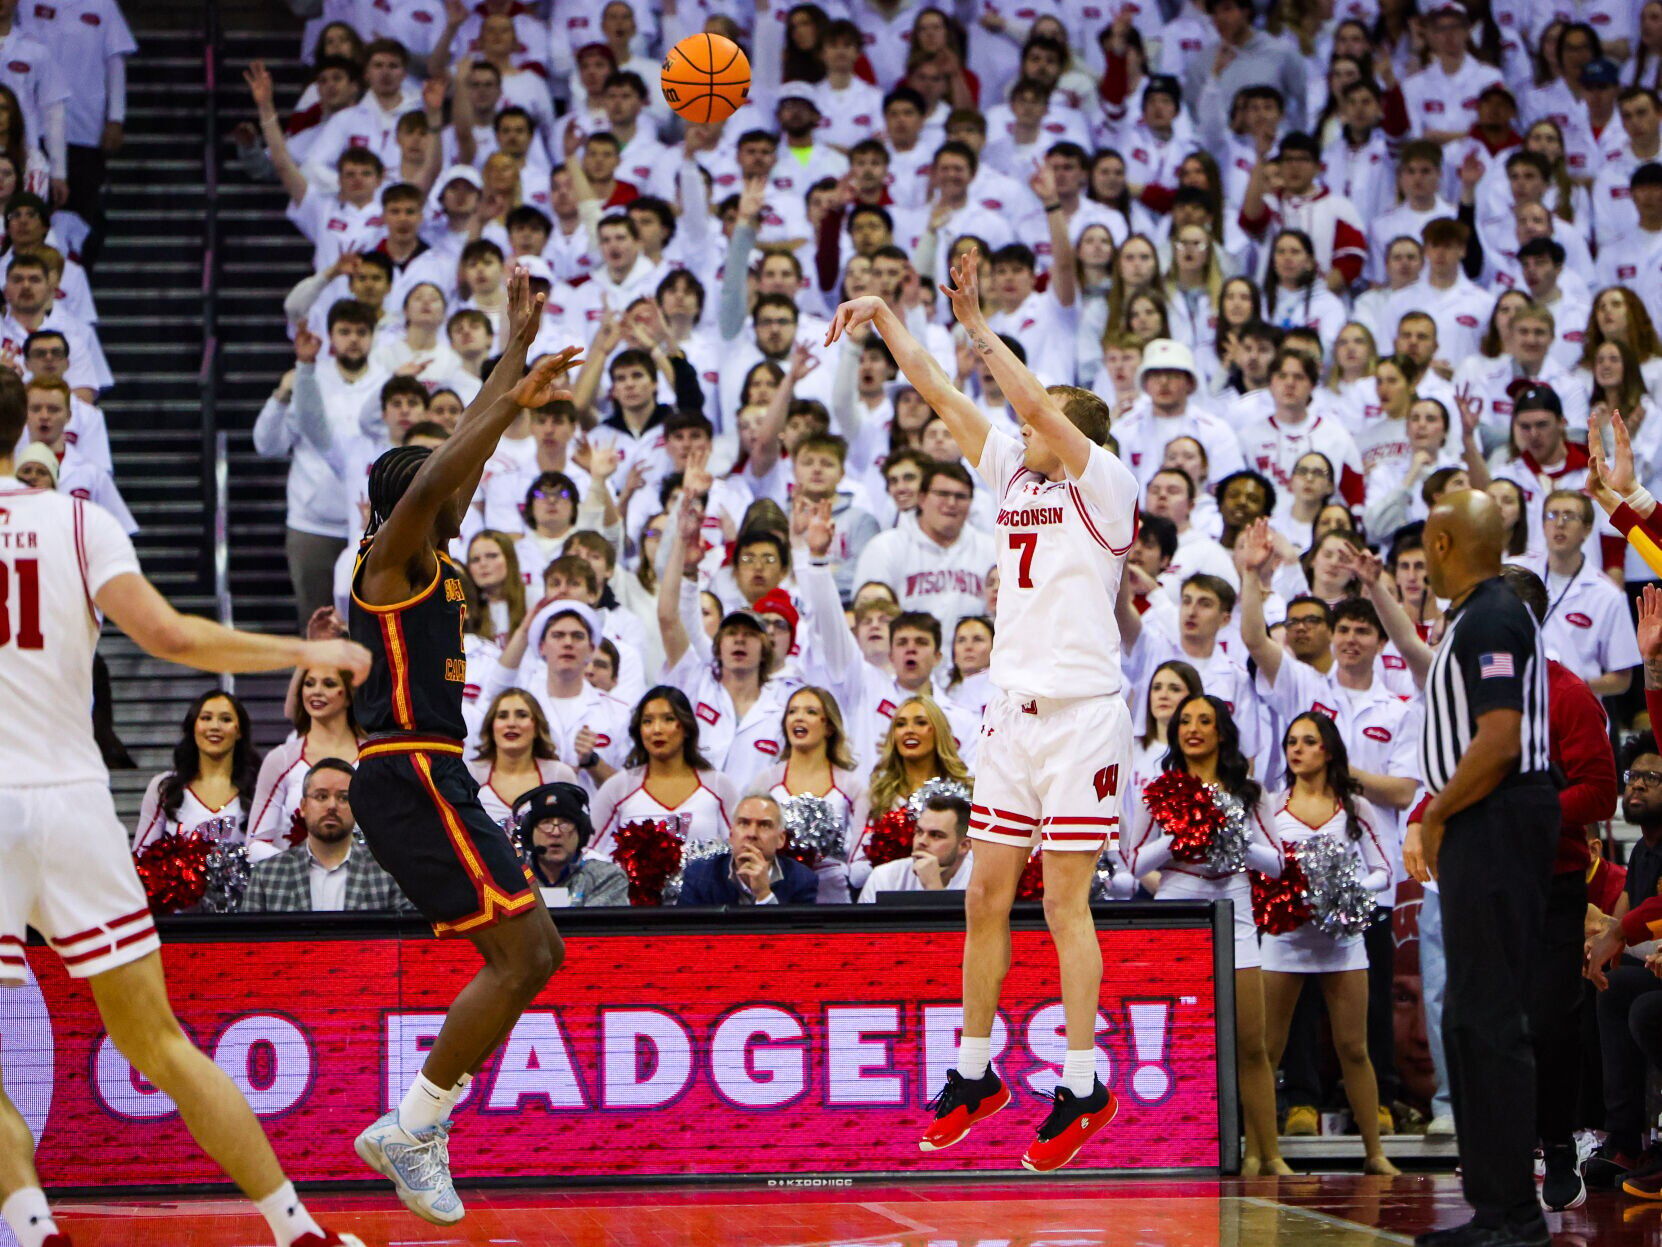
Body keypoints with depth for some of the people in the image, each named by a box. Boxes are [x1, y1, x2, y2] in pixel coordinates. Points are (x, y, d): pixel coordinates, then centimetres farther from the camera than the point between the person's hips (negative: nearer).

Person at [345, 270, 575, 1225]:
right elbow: (433, 478, -27)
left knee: (535, 952, 10)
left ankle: (421, 1122, 10)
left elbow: (466, 459, 28)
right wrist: (513, 399, -26)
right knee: (519, 958, -13)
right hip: (409, 776, -10)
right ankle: (408, 1132, -9)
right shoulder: (389, 558, -8)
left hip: (433, 777, 10)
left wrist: (518, 352, 28)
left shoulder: (431, 558, 18)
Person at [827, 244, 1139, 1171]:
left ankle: (1084, 1087, -2)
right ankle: (974, 1071, 17)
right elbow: (943, 395, 15)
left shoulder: (1105, 486, -5)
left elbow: (1041, 406, -19)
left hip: (1084, 712, -7)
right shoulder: (1015, 477, 13)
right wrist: (885, 317, 12)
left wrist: (976, 323, -20)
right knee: (988, 896, 8)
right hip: (1016, 711, 7)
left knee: (1066, 899, -7)